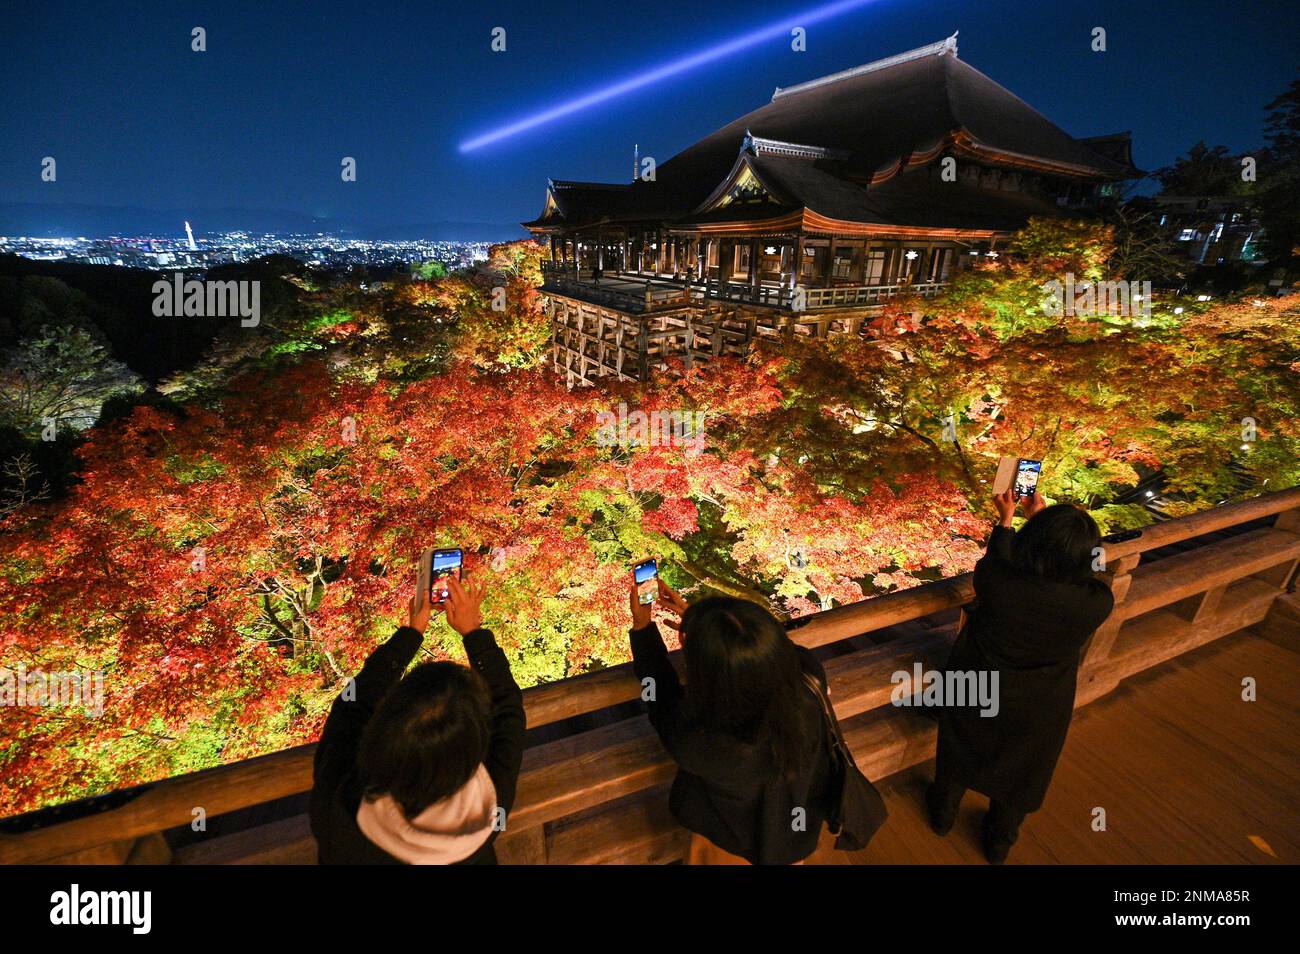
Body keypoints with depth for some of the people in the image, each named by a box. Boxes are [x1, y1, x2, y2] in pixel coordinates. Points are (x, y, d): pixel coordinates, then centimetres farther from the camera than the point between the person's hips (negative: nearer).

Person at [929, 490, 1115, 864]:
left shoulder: (994, 579, -35)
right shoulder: (1098, 603, -32)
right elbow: (1073, 574, -8)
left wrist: (1006, 519, 7)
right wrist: (1041, 518, 1)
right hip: (1037, 710, 1)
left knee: (960, 754, 29)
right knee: (1017, 772, 29)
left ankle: (944, 812, 56)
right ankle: (999, 842, 54)